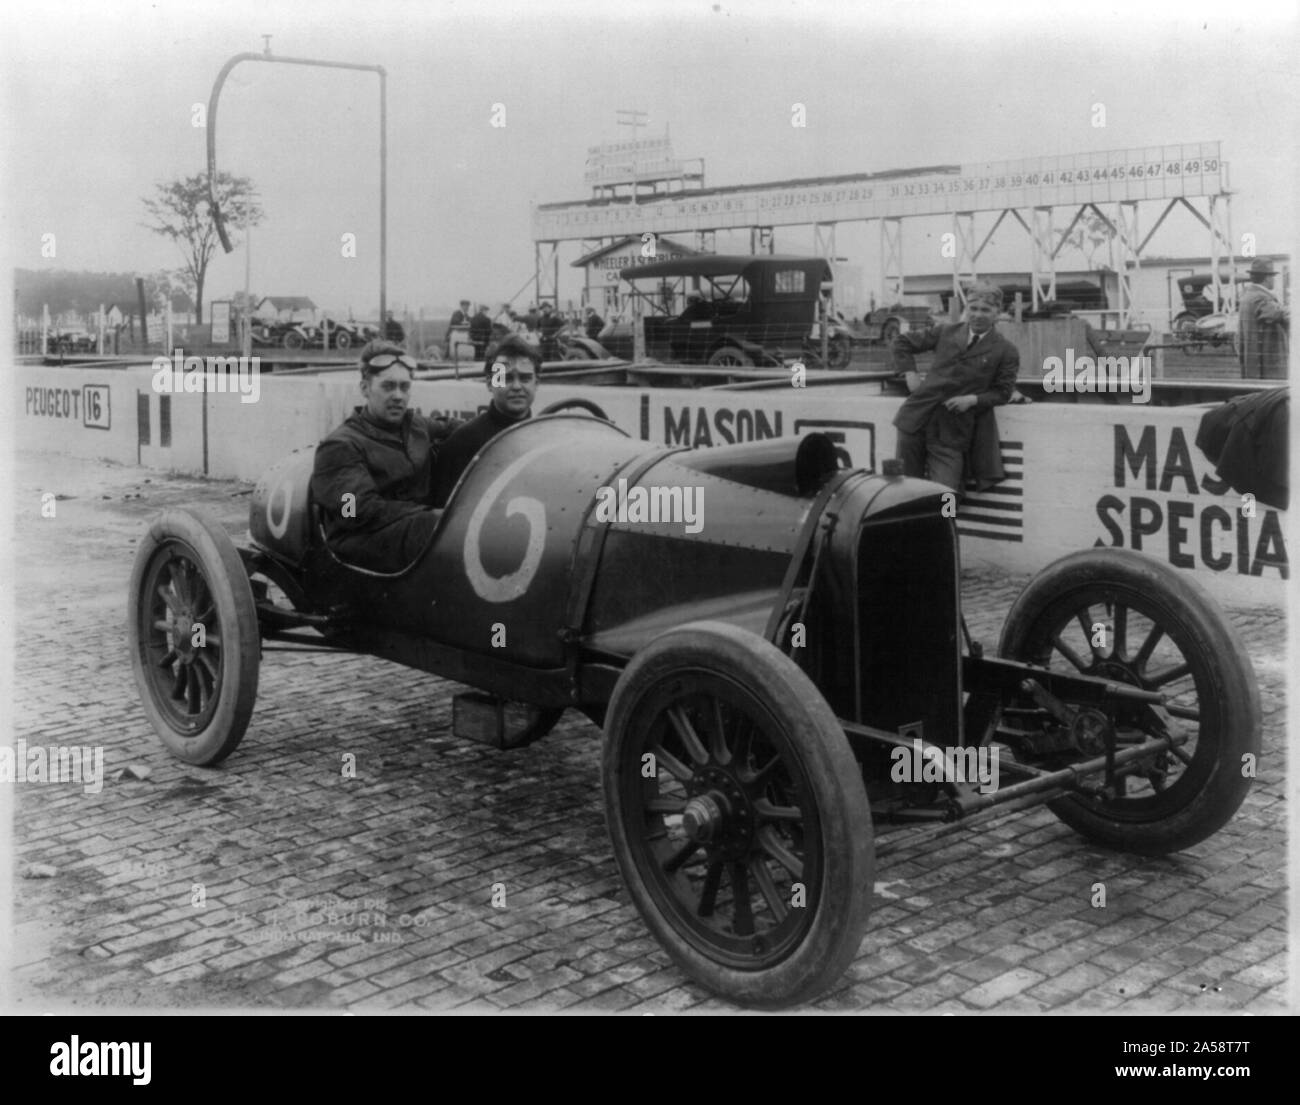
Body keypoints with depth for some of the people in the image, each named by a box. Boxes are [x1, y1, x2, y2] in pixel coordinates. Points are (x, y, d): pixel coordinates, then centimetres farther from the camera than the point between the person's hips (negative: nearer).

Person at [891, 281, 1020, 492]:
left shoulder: (1006, 352, 3)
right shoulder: (946, 333, 10)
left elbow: (1002, 391, 3)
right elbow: (902, 342, 19)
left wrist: (973, 399, -13)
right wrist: (909, 373, 5)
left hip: (952, 431, -3)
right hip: (917, 418, 3)